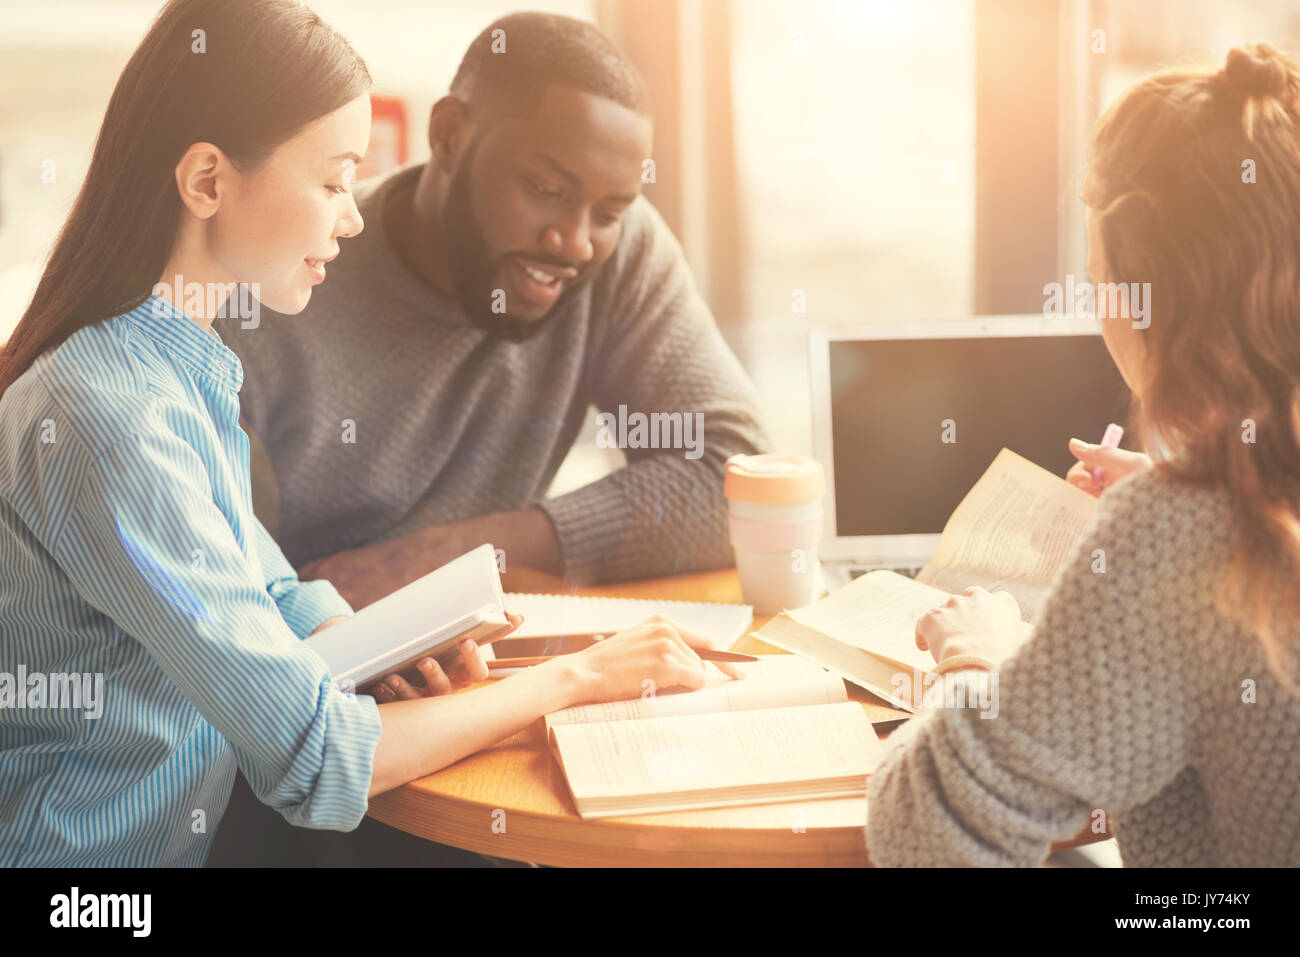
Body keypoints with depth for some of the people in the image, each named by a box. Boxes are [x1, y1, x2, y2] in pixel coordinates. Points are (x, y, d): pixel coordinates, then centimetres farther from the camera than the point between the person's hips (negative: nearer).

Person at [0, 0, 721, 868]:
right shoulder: (106, 420, -24)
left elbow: (274, 596, 15)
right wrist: (573, 679, -14)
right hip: (94, 850, -8)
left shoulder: (186, 371, 4)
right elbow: (313, 762, -23)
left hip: (184, 827, 8)